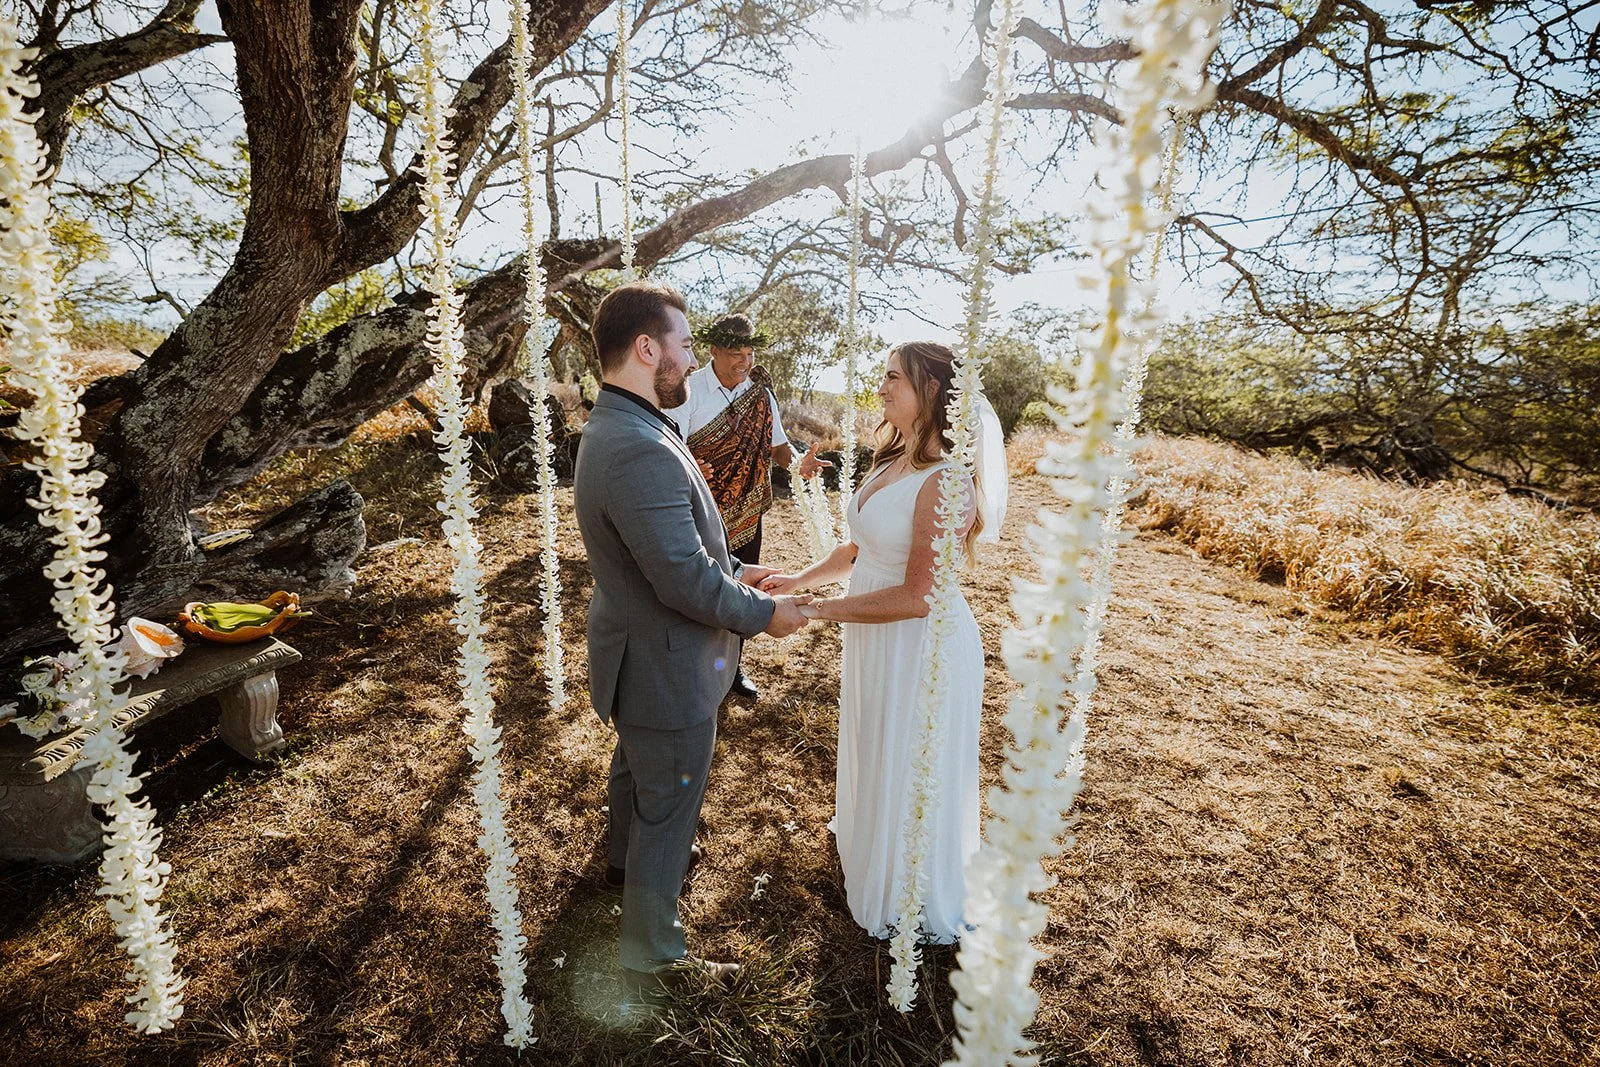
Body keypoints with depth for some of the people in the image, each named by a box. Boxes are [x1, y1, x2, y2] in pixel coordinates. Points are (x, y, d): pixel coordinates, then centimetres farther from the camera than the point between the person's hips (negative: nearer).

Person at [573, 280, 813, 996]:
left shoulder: (614, 427, 2)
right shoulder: (642, 452, -33)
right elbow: (686, 581, -31)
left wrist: (729, 572, 5)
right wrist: (764, 614, -17)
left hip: (635, 654, 11)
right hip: (665, 668, -11)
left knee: (636, 764, 33)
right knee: (668, 809, 10)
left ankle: (626, 858, 62)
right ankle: (652, 958, 34)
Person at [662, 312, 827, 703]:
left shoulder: (761, 392, 2)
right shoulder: (689, 391, -13)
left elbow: (776, 444, 4)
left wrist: (797, 462, -18)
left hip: (746, 513, 5)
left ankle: (731, 668, 36)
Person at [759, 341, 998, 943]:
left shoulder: (944, 482, -27)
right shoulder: (892, 461, 1)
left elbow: (917, 596, -27)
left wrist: (814, 609, -23)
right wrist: (798, 579, -3)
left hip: (920, 645, -8)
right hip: (873, 637, 8)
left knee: (910, 774, 14)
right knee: (872, 752, 29)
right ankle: (867, 841, 59)